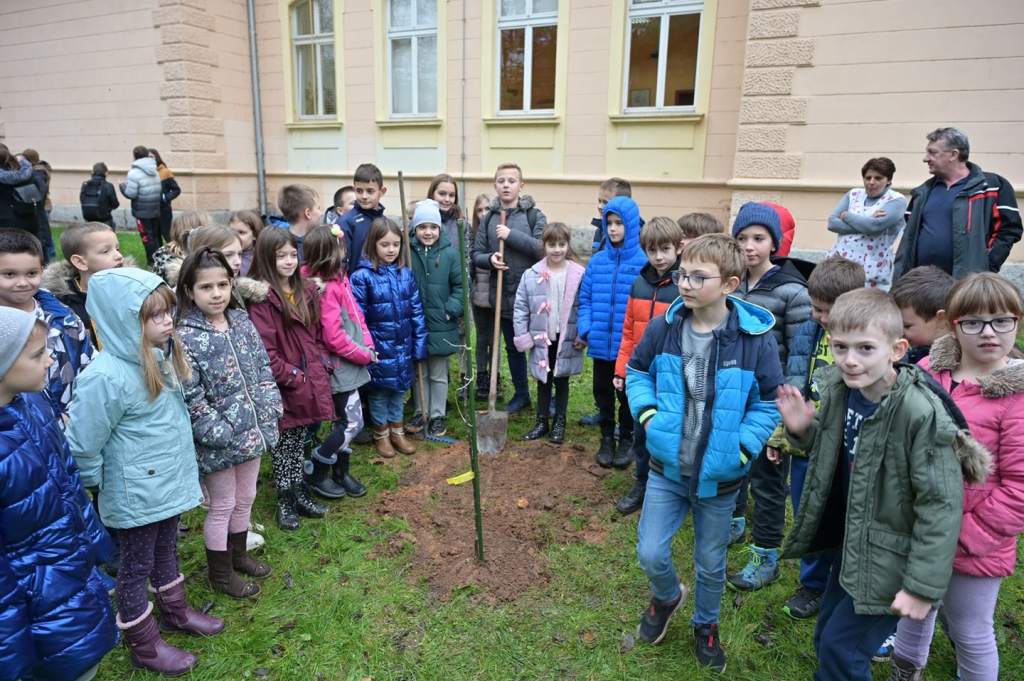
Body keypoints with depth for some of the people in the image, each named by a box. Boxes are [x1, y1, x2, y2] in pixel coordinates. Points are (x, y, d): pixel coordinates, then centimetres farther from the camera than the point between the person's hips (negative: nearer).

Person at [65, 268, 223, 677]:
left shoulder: (162, 355, -3)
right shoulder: (106, 377, -28)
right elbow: (82, 445, -21)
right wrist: (103, 486, -6)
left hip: (170, 482, 7)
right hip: (135, 496, -7)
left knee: (166, 552, 26)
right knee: (137, 566, 13)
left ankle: (175, 612, 47)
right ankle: (144, 646, 33)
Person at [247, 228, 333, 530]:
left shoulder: (306, 290, 8)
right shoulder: (262, 298, -17)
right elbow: (265, 350, -20)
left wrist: (322, 365, 4)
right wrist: (292, 377, -17)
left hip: (310, 384, 6)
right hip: (283, 389, -6)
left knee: (299, 440, 20)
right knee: (284, 443, 10)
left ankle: (298, 493, 35)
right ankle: (285, 500, 26)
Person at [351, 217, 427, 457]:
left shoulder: (406, 274, 1)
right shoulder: (362, 277, -12)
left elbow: (416, 312, 5)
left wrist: (420, 344, 3)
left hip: (403, 347, 4)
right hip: (378, 347, -4)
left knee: (399, 389, 17)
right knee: (379, 391, 11)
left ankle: (397, 432, 35)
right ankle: (381, 435, 30)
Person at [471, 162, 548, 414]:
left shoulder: (534, 215, -3)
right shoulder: (489, 219, 8)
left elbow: (543, 248, -15)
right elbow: (476, 254, 9)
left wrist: (512, 235, -20)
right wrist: (489, 258, -13)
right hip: (502, 294, 4)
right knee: (512, 346, 15)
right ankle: (521, 394, 29)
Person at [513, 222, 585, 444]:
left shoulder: (579, 275, -8)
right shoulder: (531, 275, -5)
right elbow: (520, 308, -1)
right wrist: (523, 338, -6)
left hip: (567, 341, -1)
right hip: (541, 340, 1)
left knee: (561, 381, 13)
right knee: (543, 381, 15)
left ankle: (559, 424, 27)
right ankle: (541, 422, 28)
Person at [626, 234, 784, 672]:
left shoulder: (755, 339, -17)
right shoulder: (663, 328, -10)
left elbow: (769, 404, -6)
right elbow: (637, 372, 7)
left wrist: (743, 448, -14)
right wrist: (648, 415, -6)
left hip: (720, 477, -1)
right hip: (666, 468, 2)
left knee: (711, 564, 18)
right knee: (651, 555, 5)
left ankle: (706, 626, 47)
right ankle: (667, 596, 41)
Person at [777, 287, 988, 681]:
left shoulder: (921, 413, -29)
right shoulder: (839, 387, -8)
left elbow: (941, 506, -23)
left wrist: (923, 588, -20)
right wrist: (803, 430, -12)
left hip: (891, 557, -7)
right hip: (852, 542, 7)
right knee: (827, 639, 21)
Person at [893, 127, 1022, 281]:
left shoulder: (992, 186, -1)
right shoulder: (925, 190, 16)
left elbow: (1009, 229, -4)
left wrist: (985, 268, -13)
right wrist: (901, 276, 10)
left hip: (967, 282, -5)